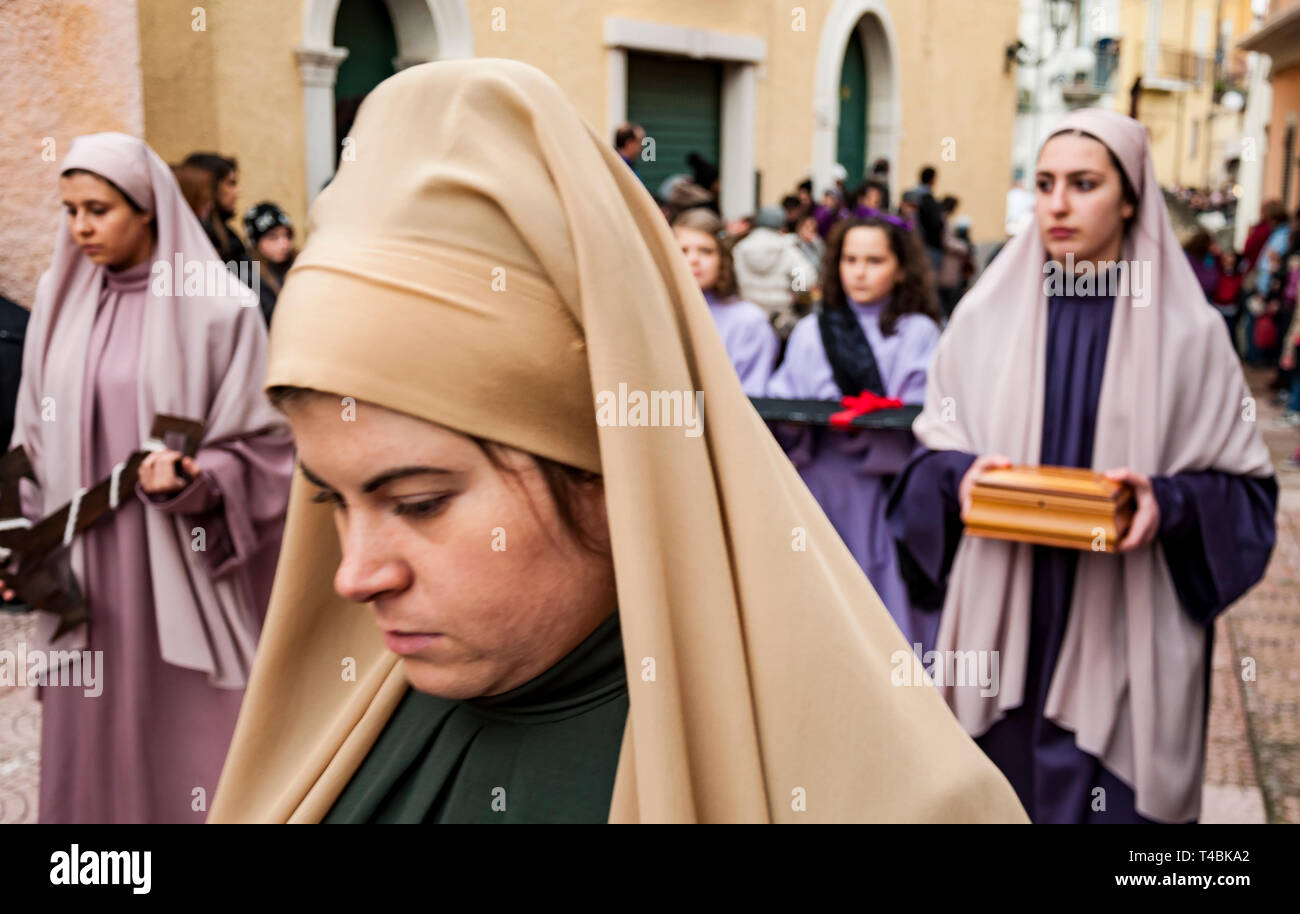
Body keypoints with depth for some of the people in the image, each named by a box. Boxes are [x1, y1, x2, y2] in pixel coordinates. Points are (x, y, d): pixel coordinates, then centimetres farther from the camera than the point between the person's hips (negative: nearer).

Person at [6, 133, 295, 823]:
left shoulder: (217, 309, -9)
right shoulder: (58, 301, 7)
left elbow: (259, 448, -7)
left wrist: (191, 482, -24)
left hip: (183, 568, -4)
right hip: (85, 567, 5)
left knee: (187, 738, 5)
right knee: (93, 740, 13)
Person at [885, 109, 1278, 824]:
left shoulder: (1187, 333, -2)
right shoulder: (986, 315, 2)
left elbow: (1243, 484, 4)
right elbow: (933, 449, 10)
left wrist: (1169, 501, -15)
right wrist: (961, 474, -11)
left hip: (1120, 632, -1)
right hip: (1003, 615, 2)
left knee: (1108, 799, 3)